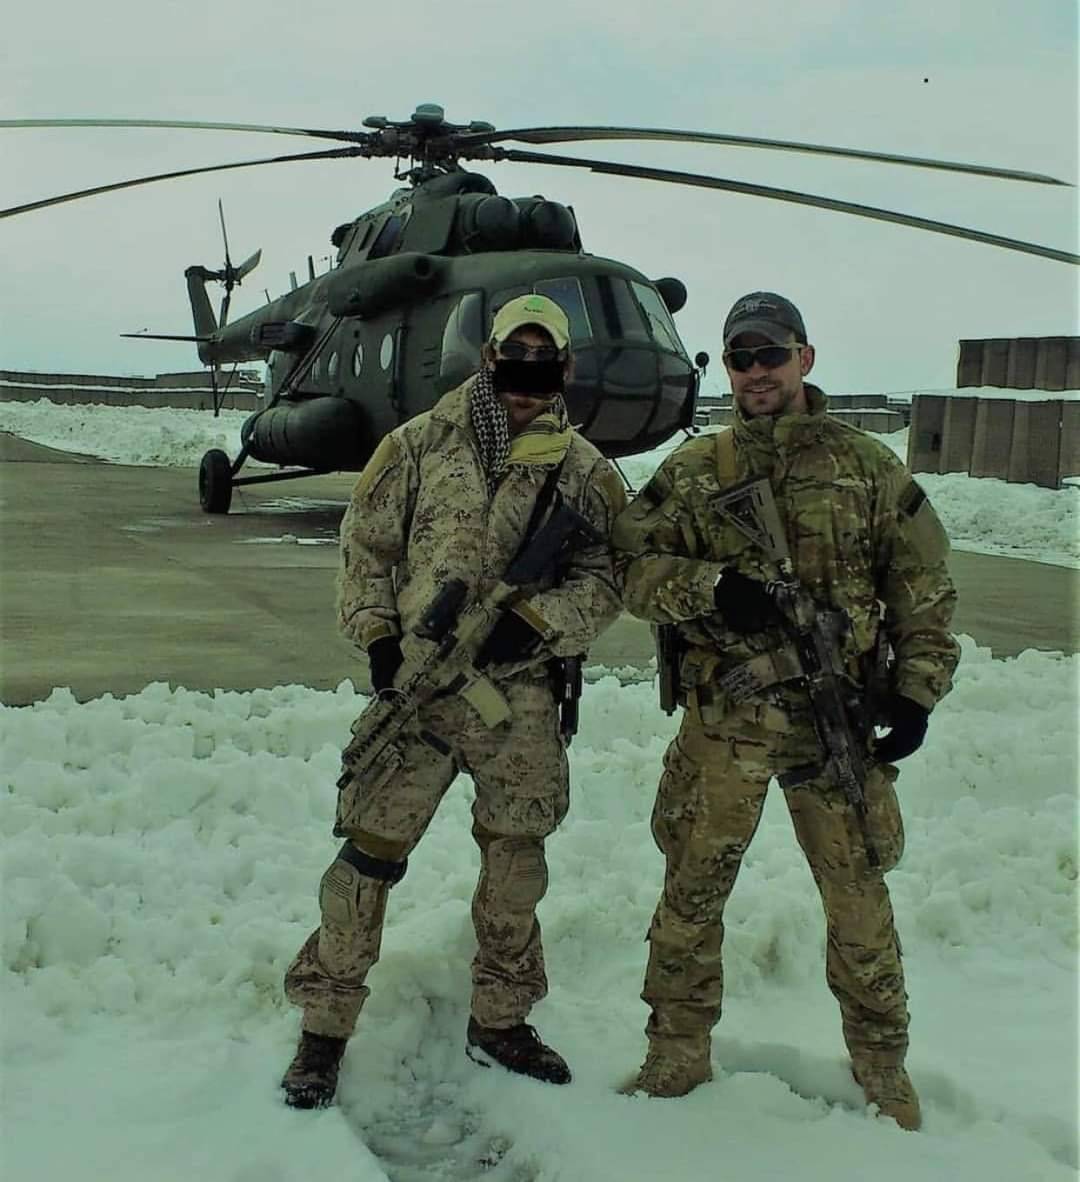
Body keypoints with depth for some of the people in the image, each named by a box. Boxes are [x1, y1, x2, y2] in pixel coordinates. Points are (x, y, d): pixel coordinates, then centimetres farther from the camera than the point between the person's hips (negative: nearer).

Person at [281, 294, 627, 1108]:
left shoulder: (585, 470, 5)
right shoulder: (423, 442, 4)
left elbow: (606, 581, 2)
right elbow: (366, 541, 7)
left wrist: (534, 621, -14)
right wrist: (375, 634, -3)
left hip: (521, 695, 2)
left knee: (517, 857, 11)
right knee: (371, 849, -1)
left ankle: (500, 1020, 30)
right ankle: (325, 1023, 15)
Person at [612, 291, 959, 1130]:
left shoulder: (868, 465, 4)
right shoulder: (694, 471, 6)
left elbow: (923, 588, 7)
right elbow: (633, 565, 1)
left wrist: (916, 690, -2)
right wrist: (710, 587, -17)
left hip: (835, 719, 0)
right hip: (723, 719, 1)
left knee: (858, 891, 8)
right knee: (693, 886, 8)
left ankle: (881, 1062, 30)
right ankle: (678, 1051, 27)